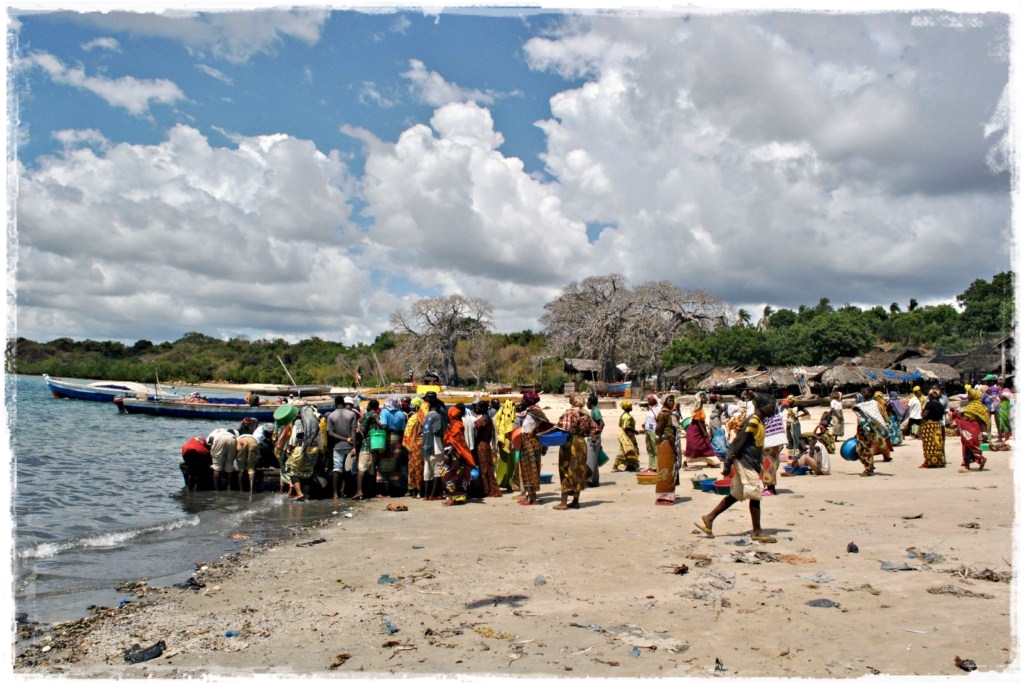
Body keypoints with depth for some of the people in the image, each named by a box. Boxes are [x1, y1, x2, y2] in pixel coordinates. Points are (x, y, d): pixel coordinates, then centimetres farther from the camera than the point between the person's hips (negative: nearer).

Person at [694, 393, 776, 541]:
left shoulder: (759, 422, 15)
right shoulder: (752, 422, -15)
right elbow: (738, 443, -19)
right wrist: (728, 465, -21)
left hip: (749, 464, 10)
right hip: (746, 463, -10)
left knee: (735, 495, 11)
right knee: (755, 495, -3)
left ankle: (708, 519, 13)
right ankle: (756, 531, 6)